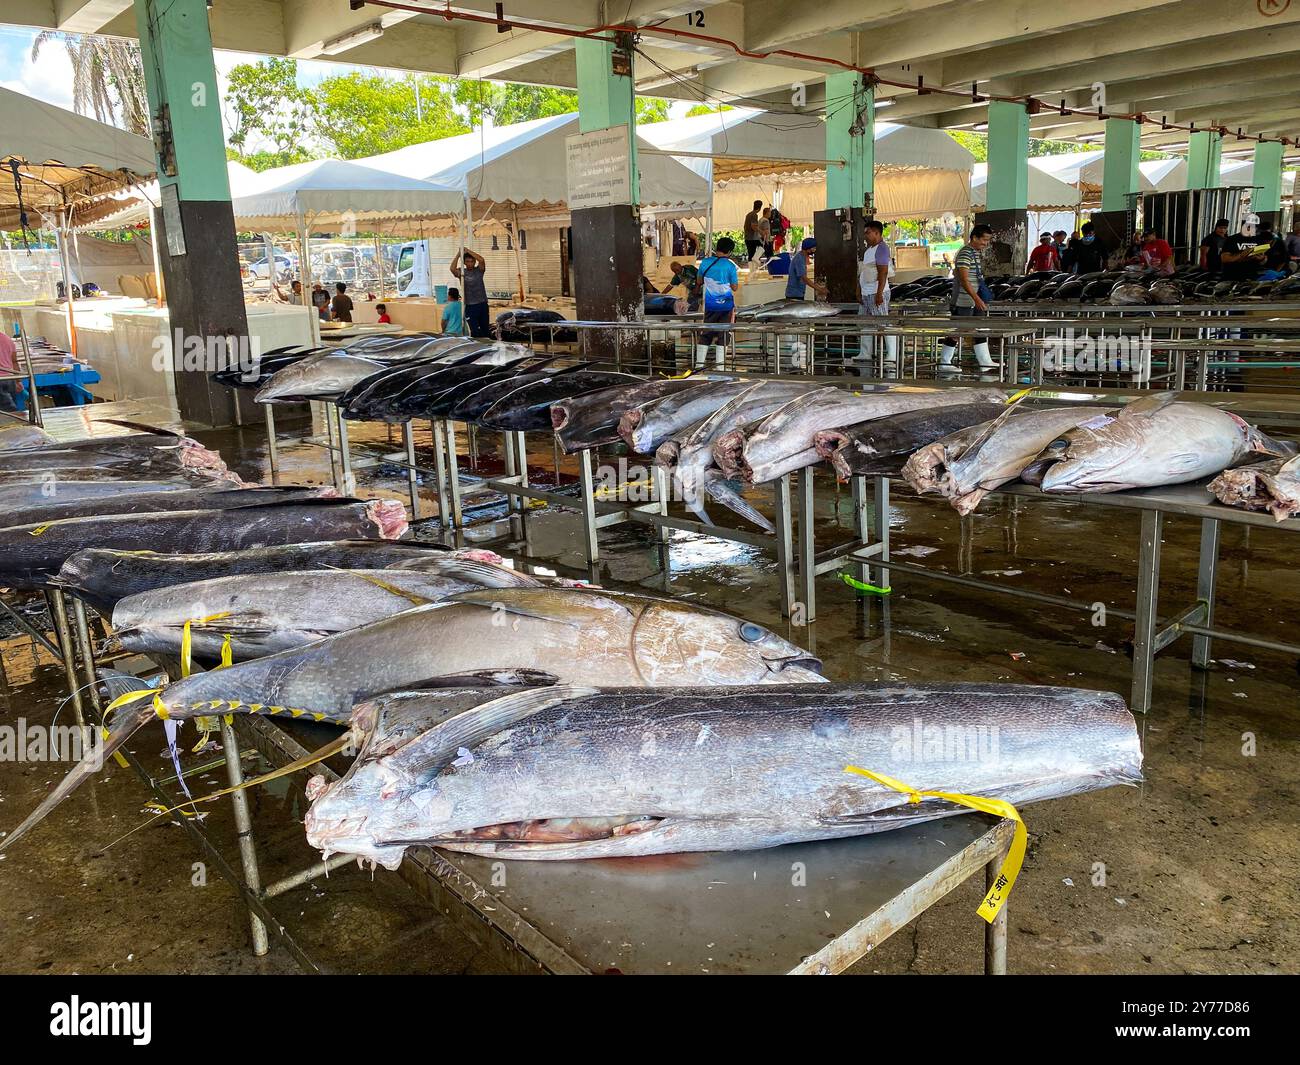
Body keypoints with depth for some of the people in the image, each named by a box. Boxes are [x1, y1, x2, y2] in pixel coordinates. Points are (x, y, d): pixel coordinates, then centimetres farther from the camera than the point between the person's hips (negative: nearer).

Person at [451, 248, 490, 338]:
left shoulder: (479, 270, 3)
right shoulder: (461, 272, 1)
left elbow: (481, 260, -17)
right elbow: (452, 268, -20)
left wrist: (468, 251, -14)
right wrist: (458, 254, -18)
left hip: (482, 304, 2)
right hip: (470, 306, -2)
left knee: (485, 329, 11)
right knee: (475, 330, -5)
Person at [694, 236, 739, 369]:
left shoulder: (705, 262, -2)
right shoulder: (730, 266, -10)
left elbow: (700, 281, 10)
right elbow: (735, 287, -4)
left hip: (709, 304, 2)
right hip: (725, 305, -2)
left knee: (705, 334, 9)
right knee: (722, 335, 6)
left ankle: (699, 364, 7)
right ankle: (719, 365, 7)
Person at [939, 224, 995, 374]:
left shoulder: (978, 252, 13)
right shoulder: (965, 254, -18)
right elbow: (963, 279, -26)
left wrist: (981, 299, 23)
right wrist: (977, 298, -32)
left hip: (976, 300, 10)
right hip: (963, 301, -10)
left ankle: (985, 362, 15)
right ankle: (944, 363, 7)